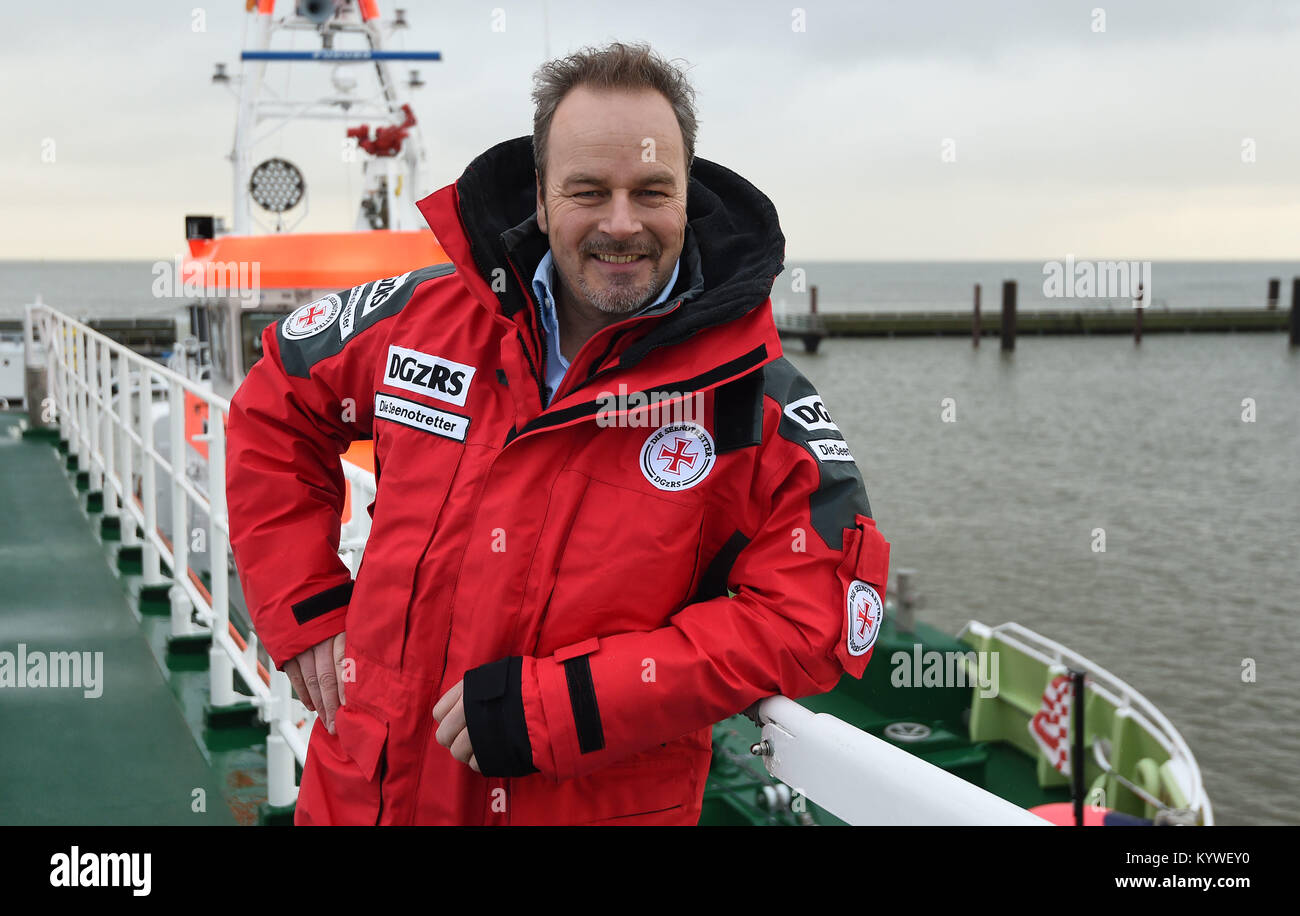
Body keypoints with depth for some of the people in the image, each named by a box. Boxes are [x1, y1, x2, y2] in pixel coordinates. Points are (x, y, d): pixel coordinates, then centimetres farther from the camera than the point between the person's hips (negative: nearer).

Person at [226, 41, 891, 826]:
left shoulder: (754, 401, -13)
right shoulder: (429, 316, -4)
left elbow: (814, 618, -18)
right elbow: (277, 407, 11)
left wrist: (556, 708, -22)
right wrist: (305, 608, 2)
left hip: (605, 804, -3)